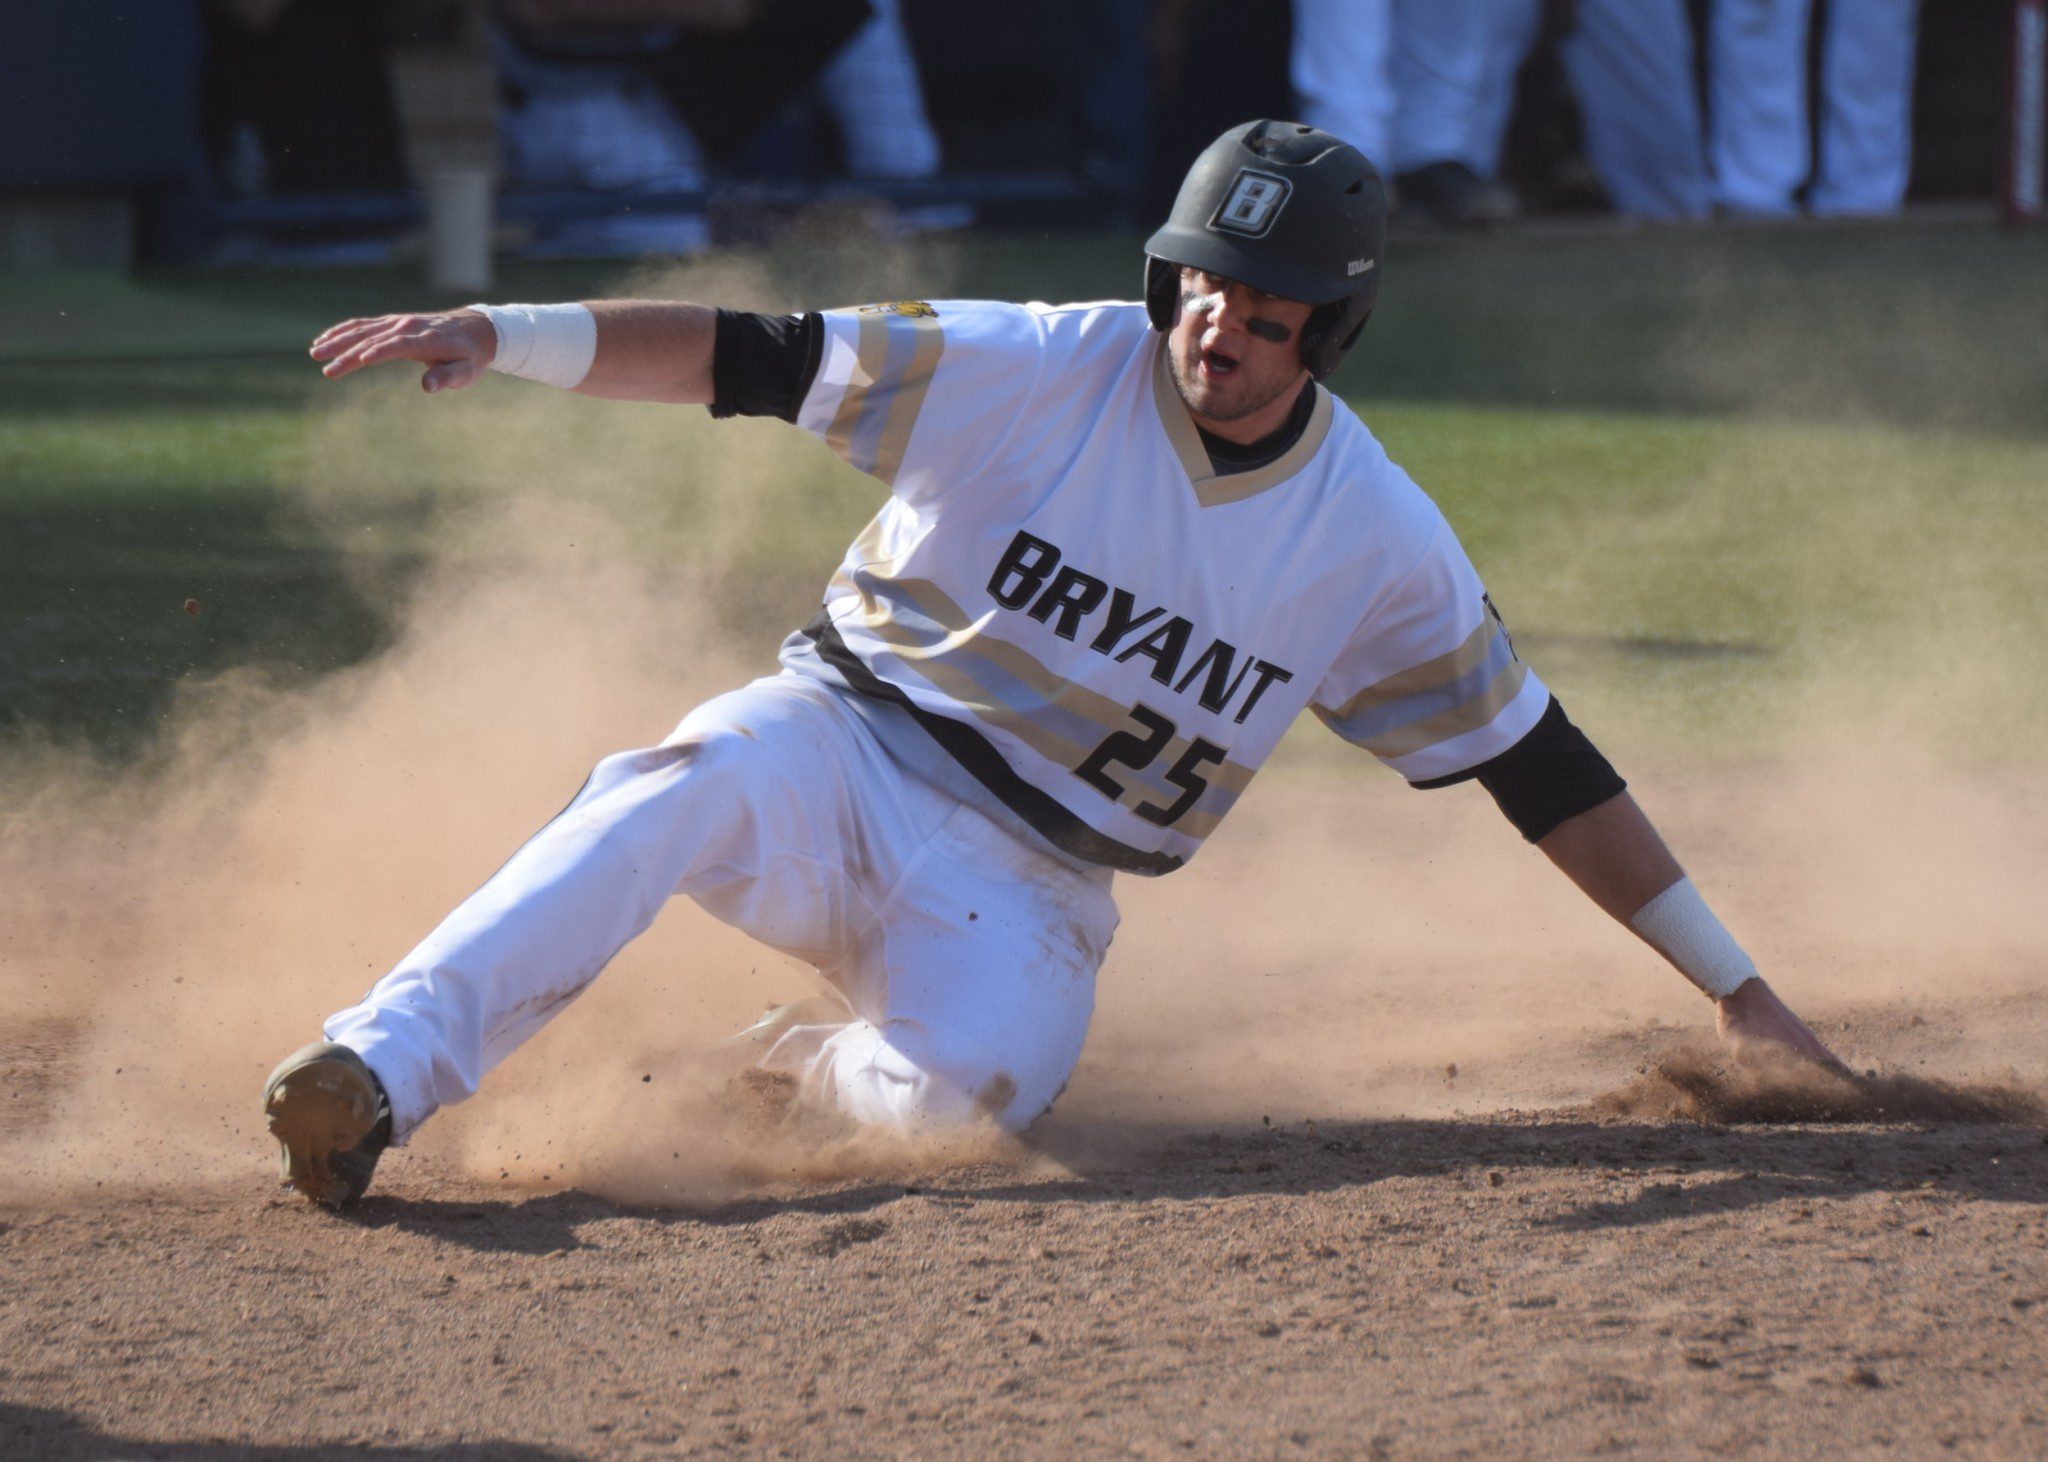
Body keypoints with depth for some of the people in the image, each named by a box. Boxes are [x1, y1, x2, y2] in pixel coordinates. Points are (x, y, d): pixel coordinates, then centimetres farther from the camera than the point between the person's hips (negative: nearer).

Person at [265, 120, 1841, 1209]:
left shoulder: (1382, 543, -3)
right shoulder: (1038, 370, -9)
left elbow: (1542, 766, 4)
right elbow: (752, 358, -12)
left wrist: (1738, 985, 5)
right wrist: (500, 334, -25)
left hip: (1032, 890, 1)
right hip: (849, 744, -1)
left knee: (969, 1088, -32)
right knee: (704, 778, -36)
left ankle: (812, 1071, 4)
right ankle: (382, 1071, -44)